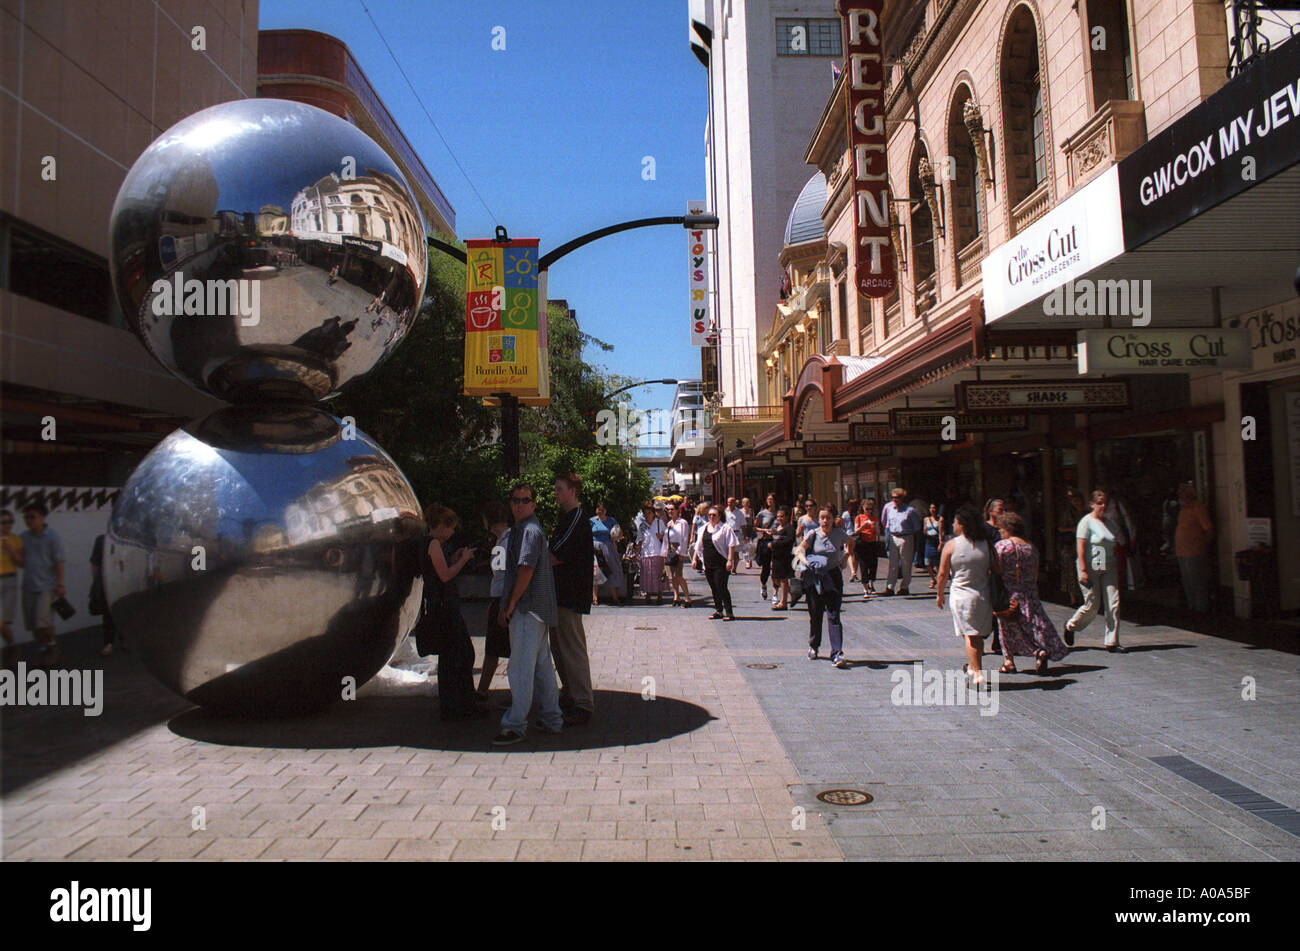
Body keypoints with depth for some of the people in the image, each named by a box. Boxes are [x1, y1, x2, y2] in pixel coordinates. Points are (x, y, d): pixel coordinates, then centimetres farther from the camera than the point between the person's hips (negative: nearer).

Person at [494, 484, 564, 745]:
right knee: (542, 665, 15)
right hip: (537, 610, 11)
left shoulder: (530, 530, -14)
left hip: (528, 609, -11)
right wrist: (508, 605, 22)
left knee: (521, 669, -7)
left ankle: (515, 726, -2)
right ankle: (551, 719, 24)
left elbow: (526, 569, -21)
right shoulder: (520, 529, 19)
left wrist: (512, 603, -14)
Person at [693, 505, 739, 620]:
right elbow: (698, 545, 22)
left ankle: (729, 612, -6)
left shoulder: (725, 528, -4)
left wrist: (730, 560, -17)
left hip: (721, 564, -6)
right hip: (708, 563, 6)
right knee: (713, 588, 10)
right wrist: (695, 559, 16)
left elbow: (731, 545, -9)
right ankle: (718, 611, 19)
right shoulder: (703, 529, 15)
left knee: (721, 587, -11)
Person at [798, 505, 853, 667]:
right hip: (814, 577, 0)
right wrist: (805, 561, -20)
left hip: (833, 576, 0)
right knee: (815, 614, 10)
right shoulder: (813, 535, -5)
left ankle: (837, 654, -11)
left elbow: (850, 542, 20)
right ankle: (813, 646, 34)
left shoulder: (839, 533, 0)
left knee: (833, 616, -8)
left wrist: (846, 555, 7)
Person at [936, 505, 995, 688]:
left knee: (970, 635, -1)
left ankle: (977, 673, -9)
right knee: (979, 635, 16)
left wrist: (939, 594, 8)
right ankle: (973, 666, 30)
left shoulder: (951, 545, -9)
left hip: (961, 595, -4)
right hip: (983, 594, 4)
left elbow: (943, 574, -6)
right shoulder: (986, 544, 1)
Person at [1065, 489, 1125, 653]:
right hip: (1091, 567, -6)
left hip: (1108, 568, 6)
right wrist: (1083, 570, -19)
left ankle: (1112, 642, 1)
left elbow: (1115, 546, 20)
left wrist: (1118, 567, 12)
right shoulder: (1086, 522, -7)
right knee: (1092, 606, -3)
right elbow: (1080, 547, -13)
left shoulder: (1110, 523, 14)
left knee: (1113, 603, -4)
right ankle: (1071, 626, 25)